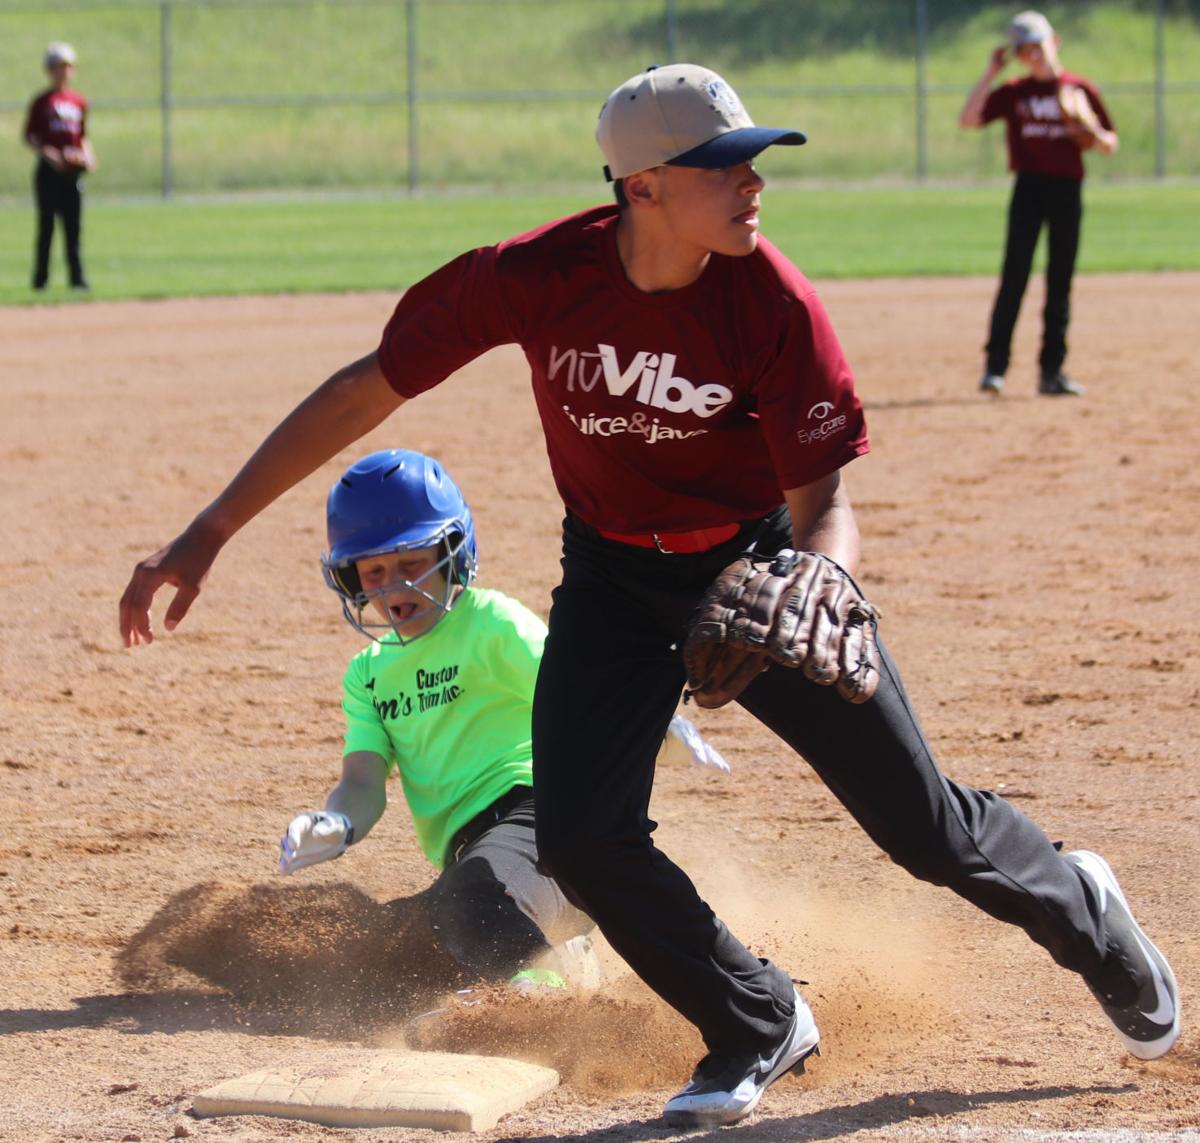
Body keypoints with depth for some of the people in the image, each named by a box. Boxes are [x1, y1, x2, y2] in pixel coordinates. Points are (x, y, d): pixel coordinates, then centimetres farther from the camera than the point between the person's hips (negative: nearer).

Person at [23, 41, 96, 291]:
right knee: (47, 224, -3)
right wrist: (46, 152, -15)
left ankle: (77, 277, 4)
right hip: (49, 168, -4)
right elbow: (29, 136, -1)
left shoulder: (79, 102, 13)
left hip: (73, 170, 4)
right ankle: (40, 277, 3)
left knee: (74, 224, 3)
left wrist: (87, 155, 3)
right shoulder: (42, 102, -1)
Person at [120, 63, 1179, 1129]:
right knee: (584, 839, -16)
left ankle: (1083, 911, 37)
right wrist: (209, 532, -18)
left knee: (926, 825, 1)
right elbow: (366, 391, -16)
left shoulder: (775, 302, -26)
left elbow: (822, 497, -18)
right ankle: (762, 1027, 10)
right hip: (615, 579, 1)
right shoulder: (536, 278, -24)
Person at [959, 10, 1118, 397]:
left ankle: (1052, 371, 10)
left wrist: (1088, 128, -13)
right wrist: (991, 72, -7)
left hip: (1068, 190, 1)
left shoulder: (1080, 90, 6)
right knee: (1015, 276, -11)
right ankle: (995, 367, -12)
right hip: (1029, 187, -1)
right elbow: (968, 119, -7)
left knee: (1060, 282, 5)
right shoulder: (1014, 92, 6)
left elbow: (1109, 146, 9)